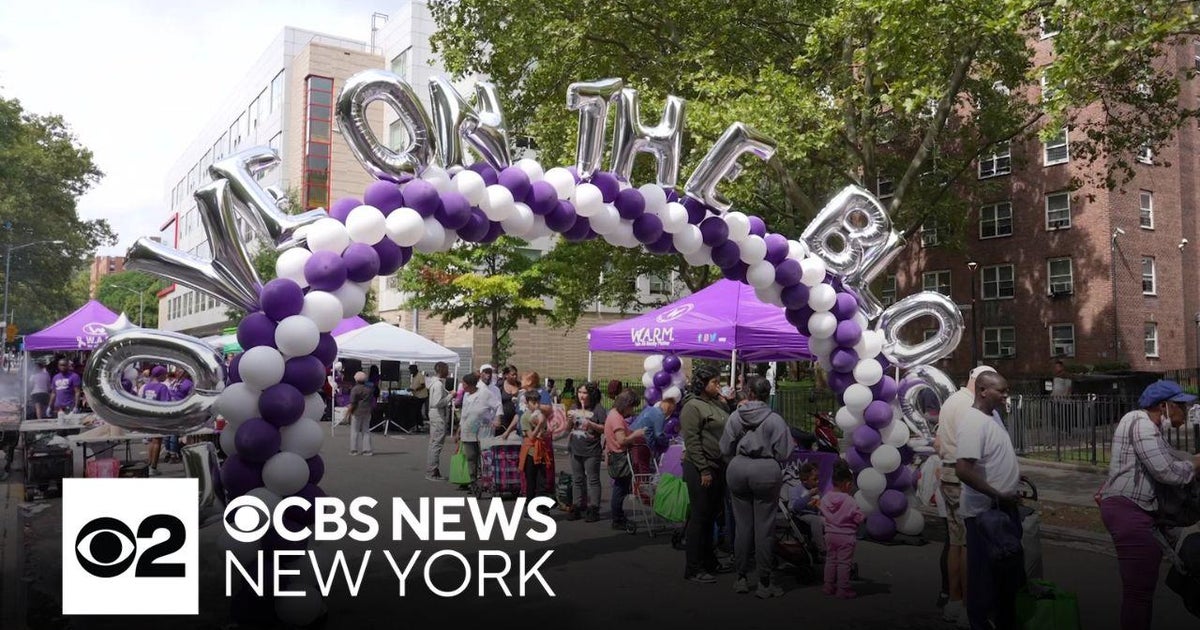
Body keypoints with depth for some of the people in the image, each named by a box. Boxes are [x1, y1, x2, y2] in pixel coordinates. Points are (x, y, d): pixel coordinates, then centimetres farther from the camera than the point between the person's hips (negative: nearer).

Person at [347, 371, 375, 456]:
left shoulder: (354, 389, -12)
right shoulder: (369, 389, 5)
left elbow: (352, 403, -14)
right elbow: (372, 401, 10)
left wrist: (348, 411, -5)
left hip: (357, 412, -5)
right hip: (367, 411, 5)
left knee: (355, 431, 5)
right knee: (366, 431, 11)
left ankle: (354, 450, 6)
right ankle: (367, 449, 7)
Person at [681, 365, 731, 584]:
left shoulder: (719, 405, 13)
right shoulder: (692, 406, -11)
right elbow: (692, 441, -16)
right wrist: (704, 470, -19)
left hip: (718, 467, 8)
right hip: (700, 469, -8)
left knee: (711, 516, 16)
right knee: (699, 517, -2)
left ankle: (709, 561, 29)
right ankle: (693, 569, 6)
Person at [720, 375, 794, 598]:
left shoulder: (735, 417, -1)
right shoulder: (774, 419, -8)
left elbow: (725, 449, 4)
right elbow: (783, 453, -7)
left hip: (738, 470, 3)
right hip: (766, 471, -3)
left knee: (743, 526, 12)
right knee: (765, 528, 4)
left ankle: (741, 579, 20)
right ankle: (764, 583, 10)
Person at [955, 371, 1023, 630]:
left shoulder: (992, 416, 7)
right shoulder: (973, 422, -23)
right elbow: (963, 470, -31)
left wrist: (1014, 477, 12)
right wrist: (997, 495, -24)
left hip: (1004, 508, 10)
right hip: (985, 512, -10)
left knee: (1009, 570, 22)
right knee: (985, 575, 4)